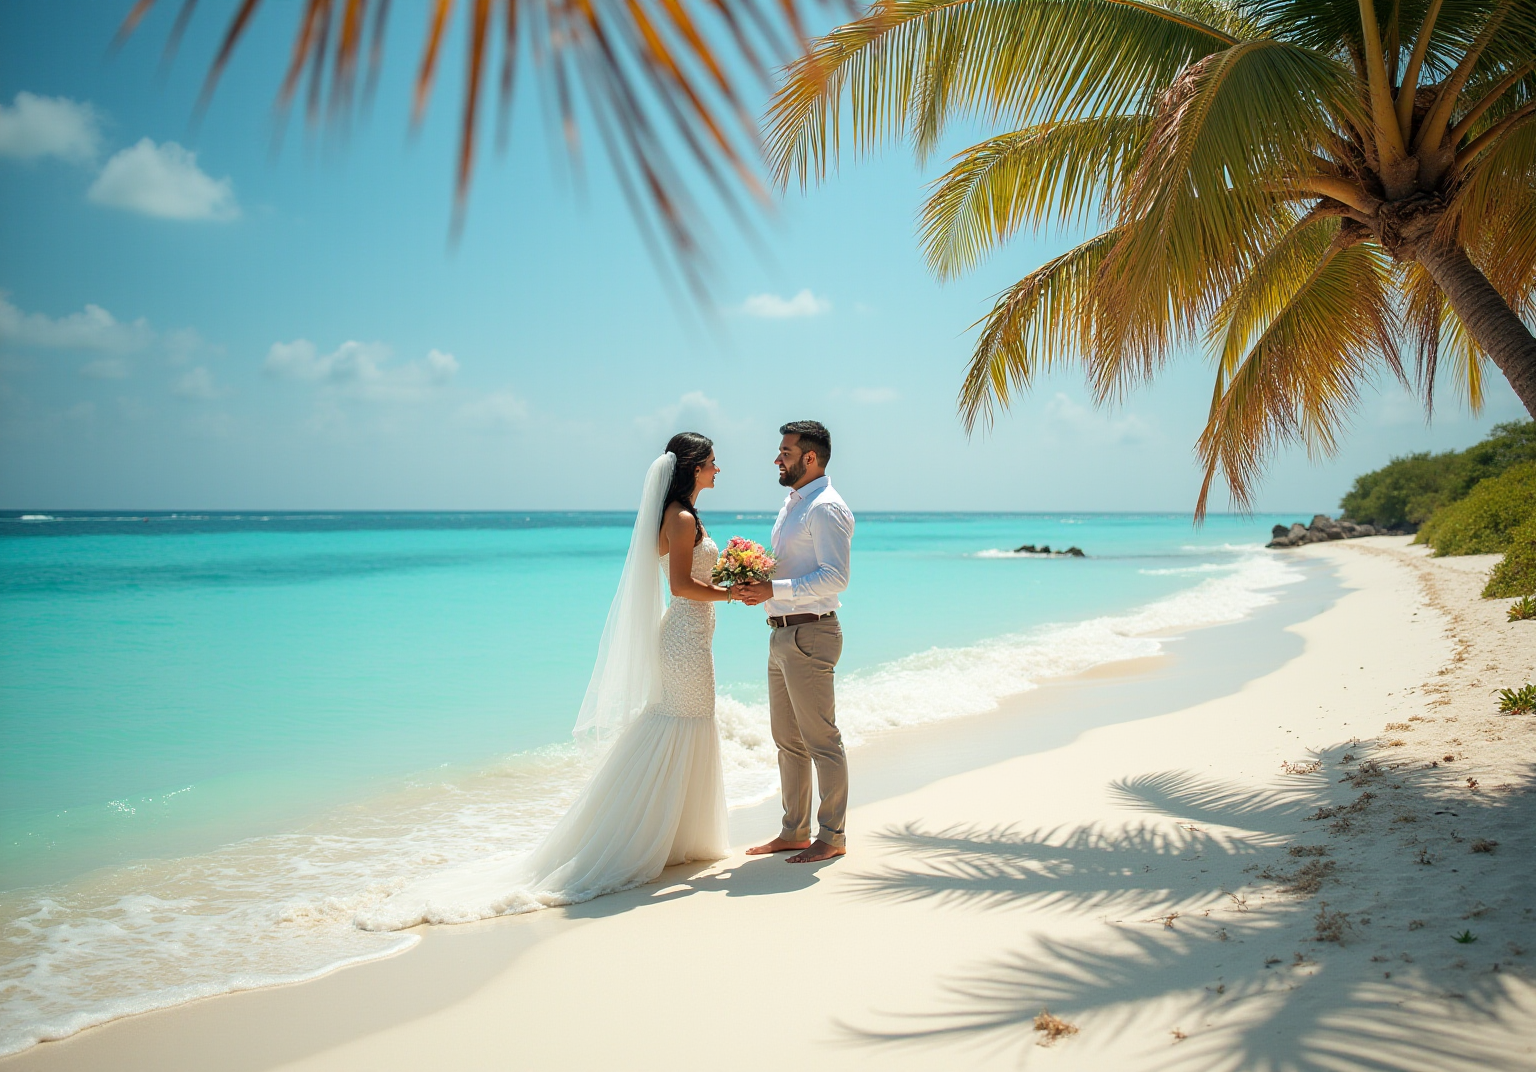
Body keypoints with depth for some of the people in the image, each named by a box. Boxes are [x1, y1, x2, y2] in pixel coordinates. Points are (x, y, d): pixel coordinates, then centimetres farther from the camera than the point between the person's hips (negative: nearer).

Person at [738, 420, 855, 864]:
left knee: (820, 740, -2)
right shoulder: (791, 503, 18)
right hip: (782, 633, 10)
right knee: (788, 740, 15)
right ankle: (794, 832, 24)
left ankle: (832, 836, 8)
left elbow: (835, 577, -22)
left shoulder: (827, 508, -13)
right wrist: (759, 586, 7)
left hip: (809, 635, -10)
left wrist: (774, 589, -23)